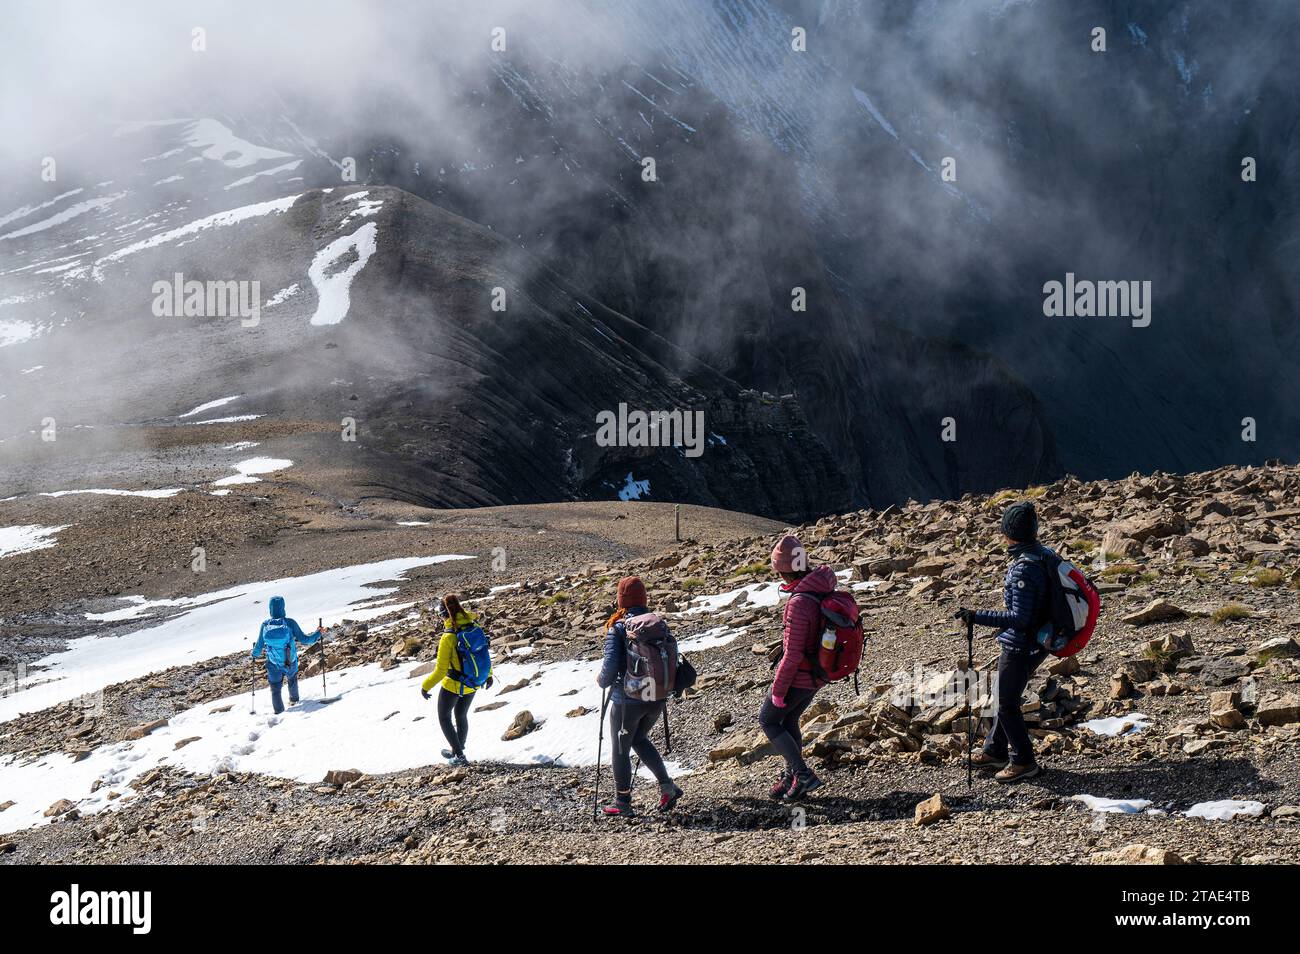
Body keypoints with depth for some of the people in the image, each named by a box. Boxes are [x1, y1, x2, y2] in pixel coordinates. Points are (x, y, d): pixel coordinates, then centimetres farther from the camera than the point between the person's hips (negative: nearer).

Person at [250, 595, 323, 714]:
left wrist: (254, 655, 19)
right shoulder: (290, 623, -18)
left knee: (275, 690, 14)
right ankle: (294, 699, 54)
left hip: (273, 665, -1)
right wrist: (318, 633, 4)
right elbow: (304, 639, -12)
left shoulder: (265, 625, -13)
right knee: (292, 678, 33)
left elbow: (259, 646, -4)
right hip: (291, 663, 1)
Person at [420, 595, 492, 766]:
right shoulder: (474, 628, -11)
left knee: (444, 717, 18)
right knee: (461, 715, 28)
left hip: (453, 685, -6)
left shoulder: (448, 638, -27)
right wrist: (488, 674, 19)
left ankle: (459, 756, 15)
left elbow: (441, 670, -22)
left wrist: (425, 686, -8)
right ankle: (458, 750, 45)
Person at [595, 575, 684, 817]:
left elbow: (610, 667, -17)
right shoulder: (659, 624, 1)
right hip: (657, 699, 5)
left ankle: (622, 802, 19)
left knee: (620, 748, 12)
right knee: (639, 739, 27)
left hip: (627, 699, -5)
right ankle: (666, 785, 15)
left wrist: (602, 680, 4)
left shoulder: (618, 629, -13)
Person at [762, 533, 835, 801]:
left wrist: (778, 689, -17)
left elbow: (793, 655, -27)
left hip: (798, 676, -8)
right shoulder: (824, 586, -3)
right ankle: (791, 778, 33)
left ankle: (802, 775, 1)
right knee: (789, 721, 25)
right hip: (818, 674, 8)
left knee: (768, 720, 11)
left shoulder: (798, 604, -30)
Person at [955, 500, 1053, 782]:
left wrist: (978, 616, -26)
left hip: (1019, 645, -9)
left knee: (1007, 704, 4)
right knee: (1006, 698, 22)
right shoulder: (1044, 554, 1)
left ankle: (1023, 761, 12)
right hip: (1035, 642, 9)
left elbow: (1019, 618, -28)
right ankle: (995, 751, 34)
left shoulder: (1023, 568, -27)